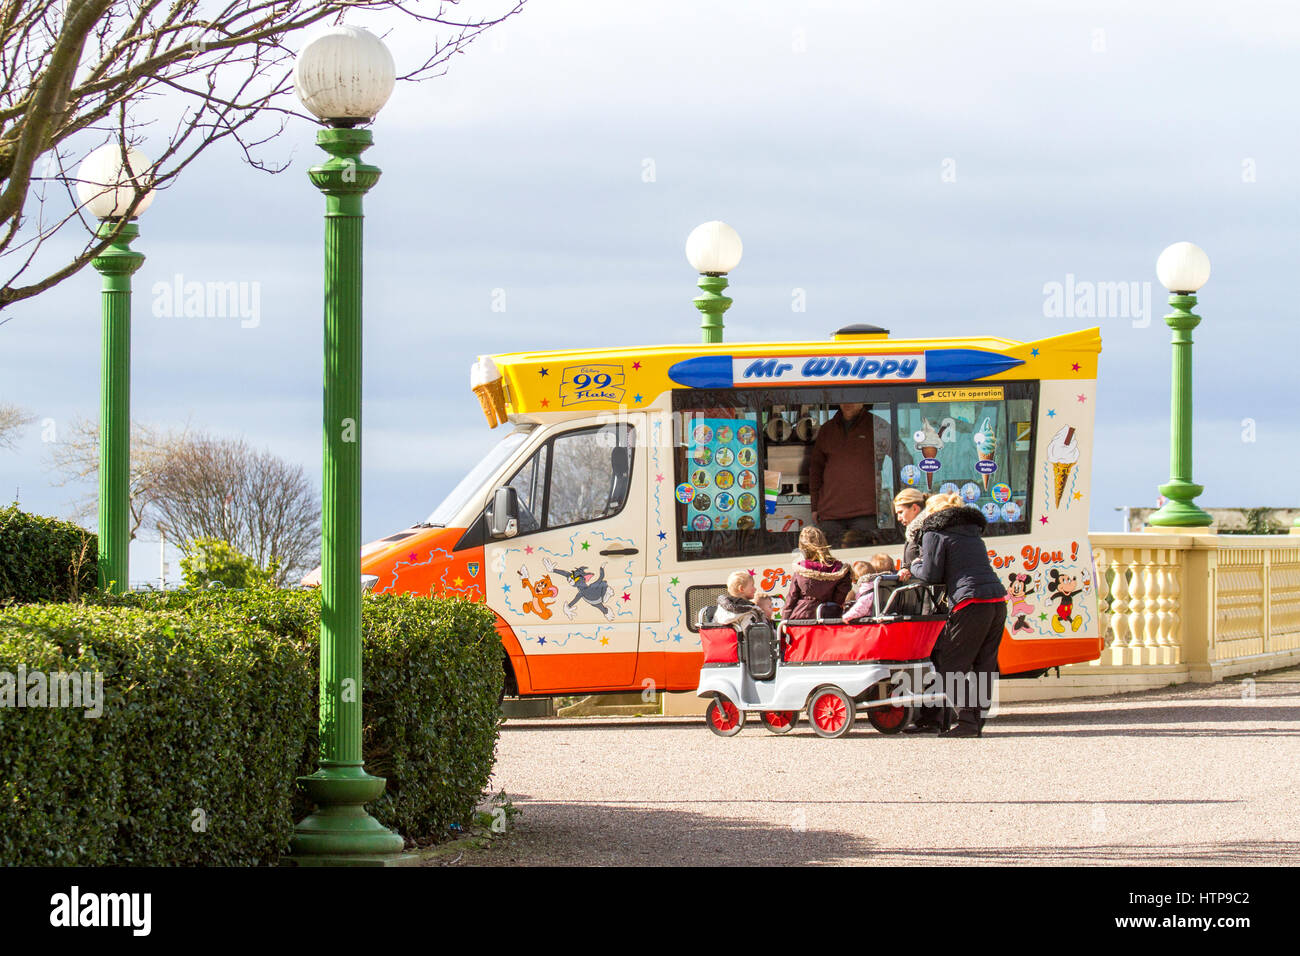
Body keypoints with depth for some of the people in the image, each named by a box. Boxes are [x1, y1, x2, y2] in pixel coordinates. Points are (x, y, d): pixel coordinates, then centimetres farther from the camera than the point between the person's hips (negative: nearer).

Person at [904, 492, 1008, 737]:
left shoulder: (934, 533, 3)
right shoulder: (973, 533, 25)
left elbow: (930, 575, -2)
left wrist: (915, 567, 20)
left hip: (971, 602, -7)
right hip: (998, 602, 7)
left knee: (952, 665, -2)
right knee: (983, 665, 9)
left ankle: (966, 721, -10)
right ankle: (976, 720, 8)